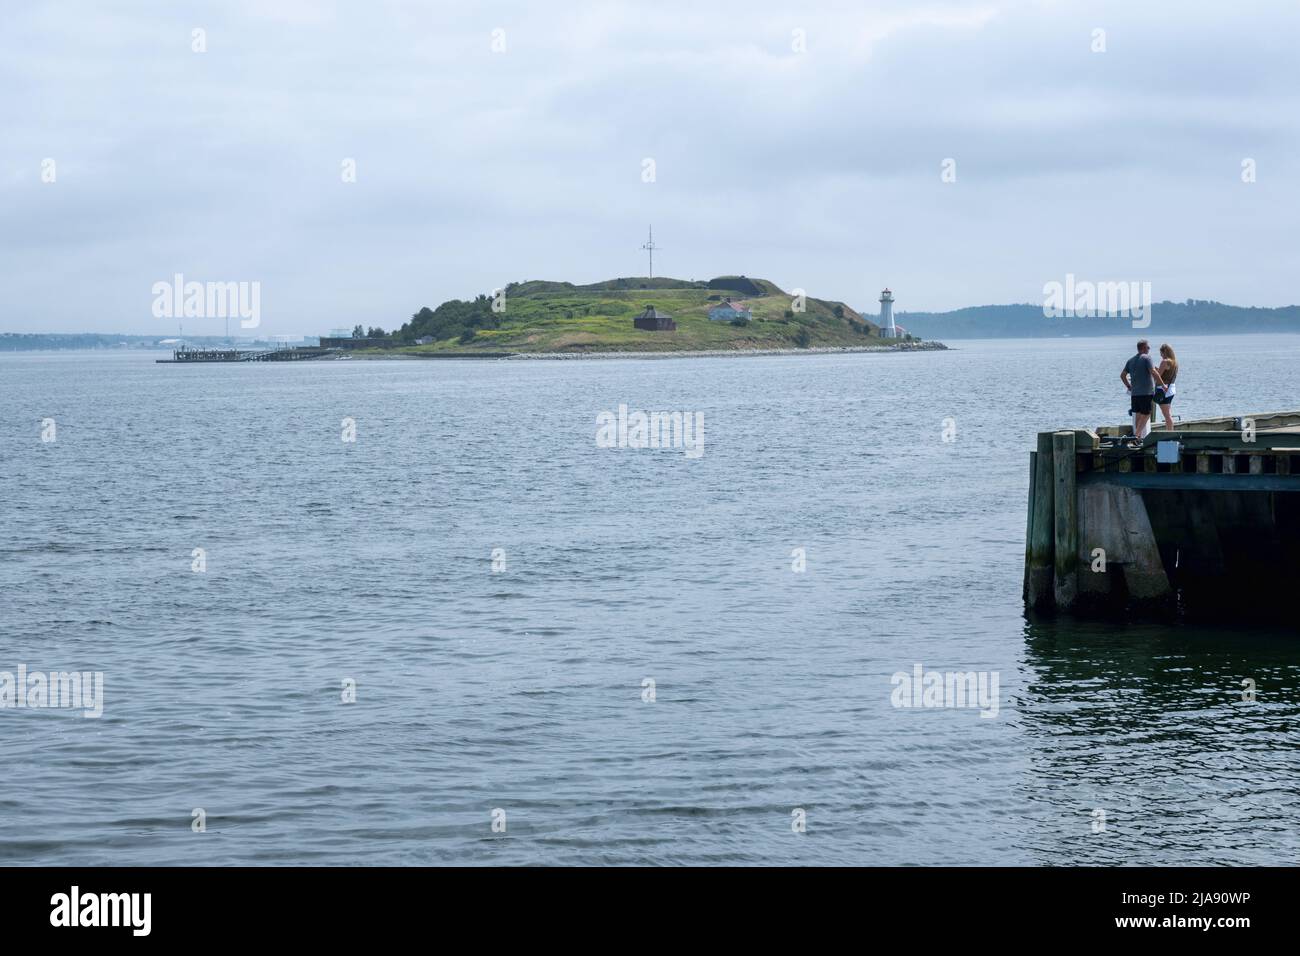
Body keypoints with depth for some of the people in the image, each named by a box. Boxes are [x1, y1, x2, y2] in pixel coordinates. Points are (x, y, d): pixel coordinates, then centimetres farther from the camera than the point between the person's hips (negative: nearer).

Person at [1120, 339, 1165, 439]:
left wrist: (1129, 387, 23)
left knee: (1138, 415, 12)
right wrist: (1163, 385, -10)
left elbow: (1122, 375, 16)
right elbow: (1153, 373, -16)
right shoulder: (1146, 358, -7)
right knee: (1146, 415, -3)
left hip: (1134, 393, 7)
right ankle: (1137, 435, -15)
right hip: (1146, 392, -7)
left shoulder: (1131, 360, 14)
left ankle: (1137, 436, 13)